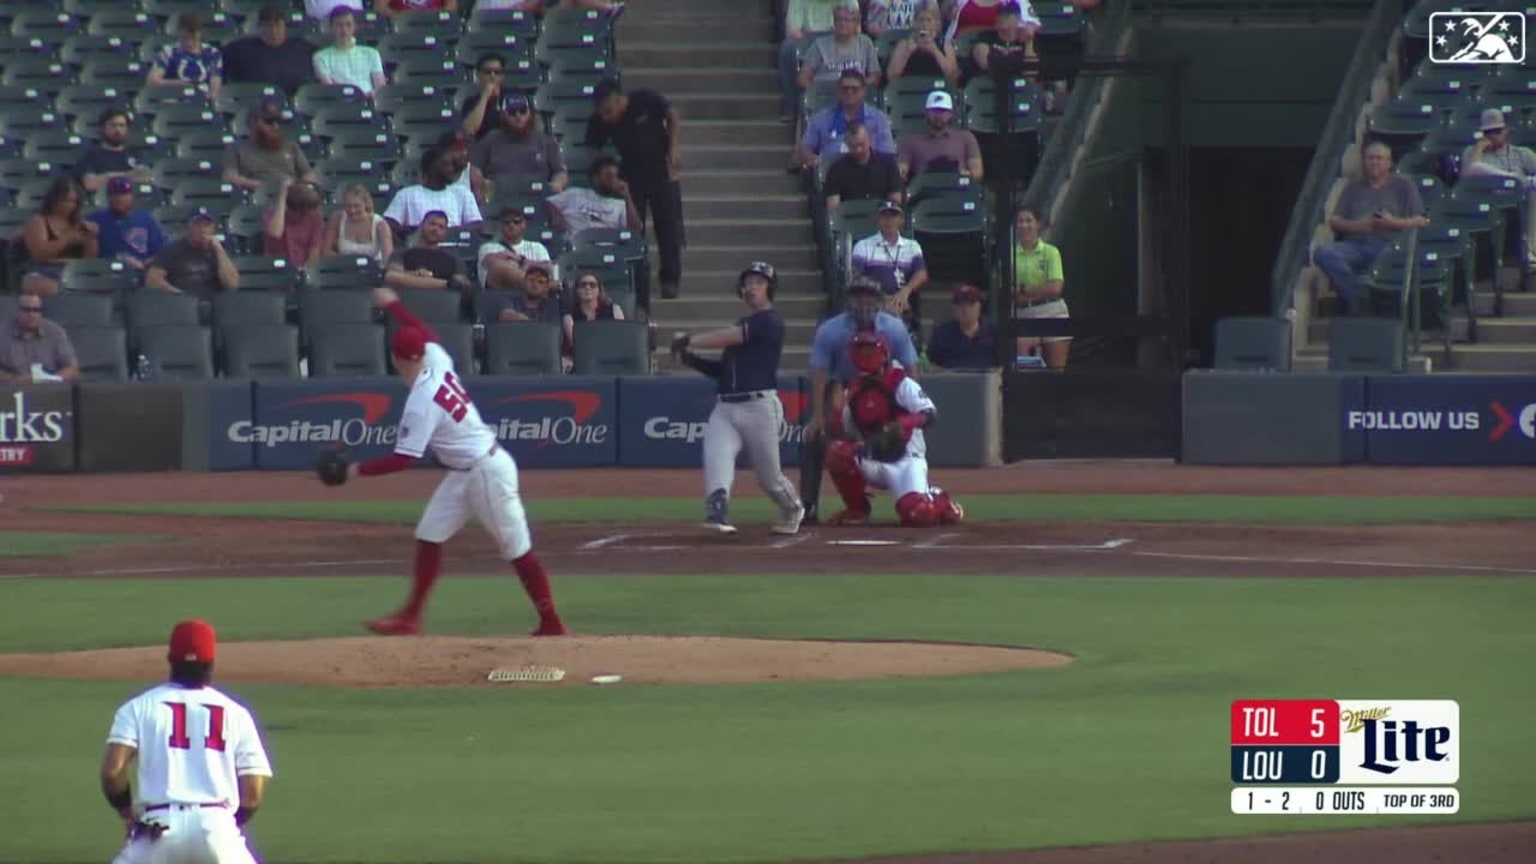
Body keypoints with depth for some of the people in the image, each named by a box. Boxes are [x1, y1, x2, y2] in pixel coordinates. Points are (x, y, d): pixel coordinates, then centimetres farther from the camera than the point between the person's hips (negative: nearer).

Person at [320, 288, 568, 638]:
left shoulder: (421, 403, -24)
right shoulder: (438, 360, -2)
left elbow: (403, 460, -22)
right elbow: (425, 332, 22)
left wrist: (357, 470, -14)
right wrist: (393, 304, 31)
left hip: (487, 473, -10)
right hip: (465, 473, 10)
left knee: (517, 550, -2)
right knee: (429, 536, 9)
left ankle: (551, 623, 3)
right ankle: (410, 618, 11)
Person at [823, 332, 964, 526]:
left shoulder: (902, 384, -9)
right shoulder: (854, 392, 6)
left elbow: (930, 414, -22)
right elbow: (849, 437, 10)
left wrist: (902, 424, -41)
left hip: (906, 461, -5)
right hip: (872, 464, 5)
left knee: (917, 514, -29)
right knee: (837, 452, -24)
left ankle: (939, 502, 11)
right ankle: (857, 510, -4)